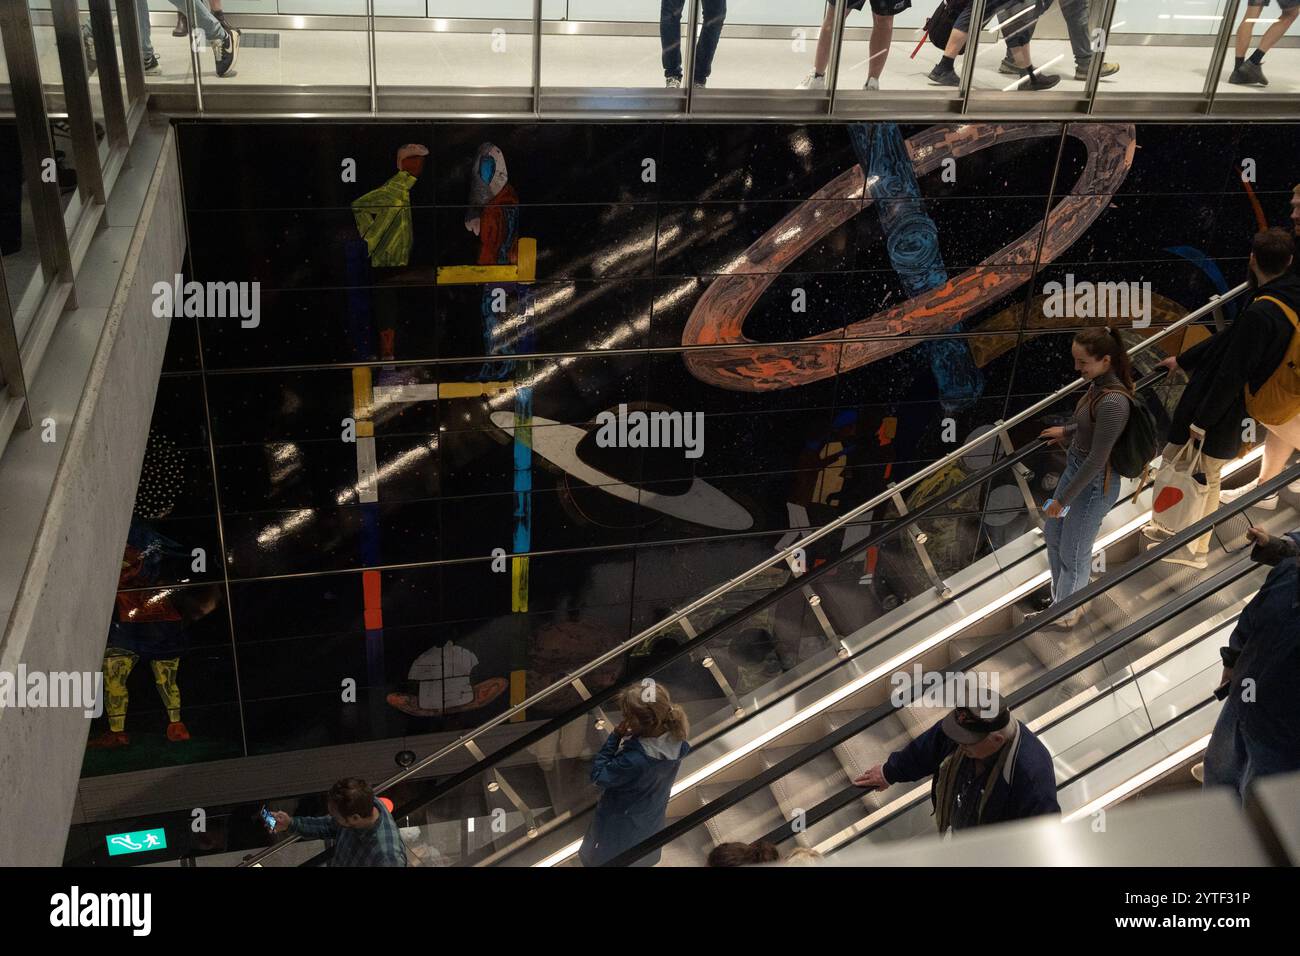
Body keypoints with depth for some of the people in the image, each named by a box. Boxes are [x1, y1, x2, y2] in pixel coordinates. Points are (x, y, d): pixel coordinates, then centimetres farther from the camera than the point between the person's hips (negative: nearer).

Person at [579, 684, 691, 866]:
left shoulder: (635, 760, -45)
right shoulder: (675, 740, -24)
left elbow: (598, 776, -30)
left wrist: (615, 737, -31)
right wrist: (626, 738, -16)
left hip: (622, 820, -6)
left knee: (603, 858, 25)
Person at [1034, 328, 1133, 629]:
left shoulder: (1112, 402, -32)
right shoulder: (1101, 383, -6)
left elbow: (1097, 460, -26)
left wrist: (1063, 498, -19)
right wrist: (1067, 431, 23)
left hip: (1094, 484, -9)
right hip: (1076, 468, 9)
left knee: (1073, 553, 13)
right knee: (1053, 534, 26)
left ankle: (1066, 613, 37)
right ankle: (1060, 595, 49)